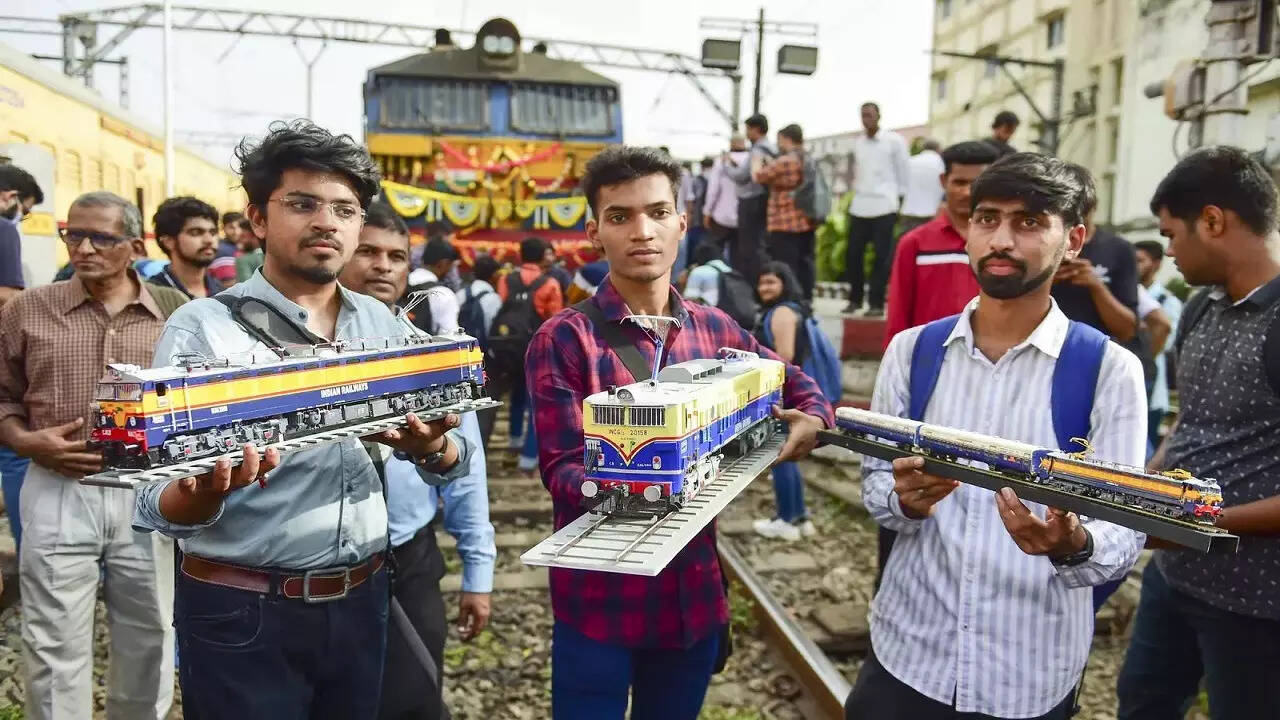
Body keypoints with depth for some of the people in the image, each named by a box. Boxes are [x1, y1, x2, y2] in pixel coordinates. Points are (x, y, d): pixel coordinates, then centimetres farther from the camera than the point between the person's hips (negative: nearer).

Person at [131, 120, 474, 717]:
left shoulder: (384, 324, 3)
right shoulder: (202, 328, -9)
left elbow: (457, 461, 3)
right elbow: (157, 507, -14)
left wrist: (428, 448, -19)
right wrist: (205, 492, -36)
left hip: (362, 602, 4)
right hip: (243, 616, -4)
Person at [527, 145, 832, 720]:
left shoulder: (715, 331, 4)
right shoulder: (563, 340, -9)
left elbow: (797, 386, 18)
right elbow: (561, 468, -15)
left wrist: (812, 420, -5)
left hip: (695, 596, 4)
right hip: (598, 601, -4)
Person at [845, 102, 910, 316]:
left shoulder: (894, 141, 0)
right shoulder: (857, 143, 13)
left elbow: (903, 172, 3)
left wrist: (900, 199, 2)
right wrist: (856, 191, 14)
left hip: (884, 207, -4)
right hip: (859, 207, 5)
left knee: (882, 257, -3)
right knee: (853, 254, 4)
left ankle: (876, 303, 4)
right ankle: (855, 299, 17)